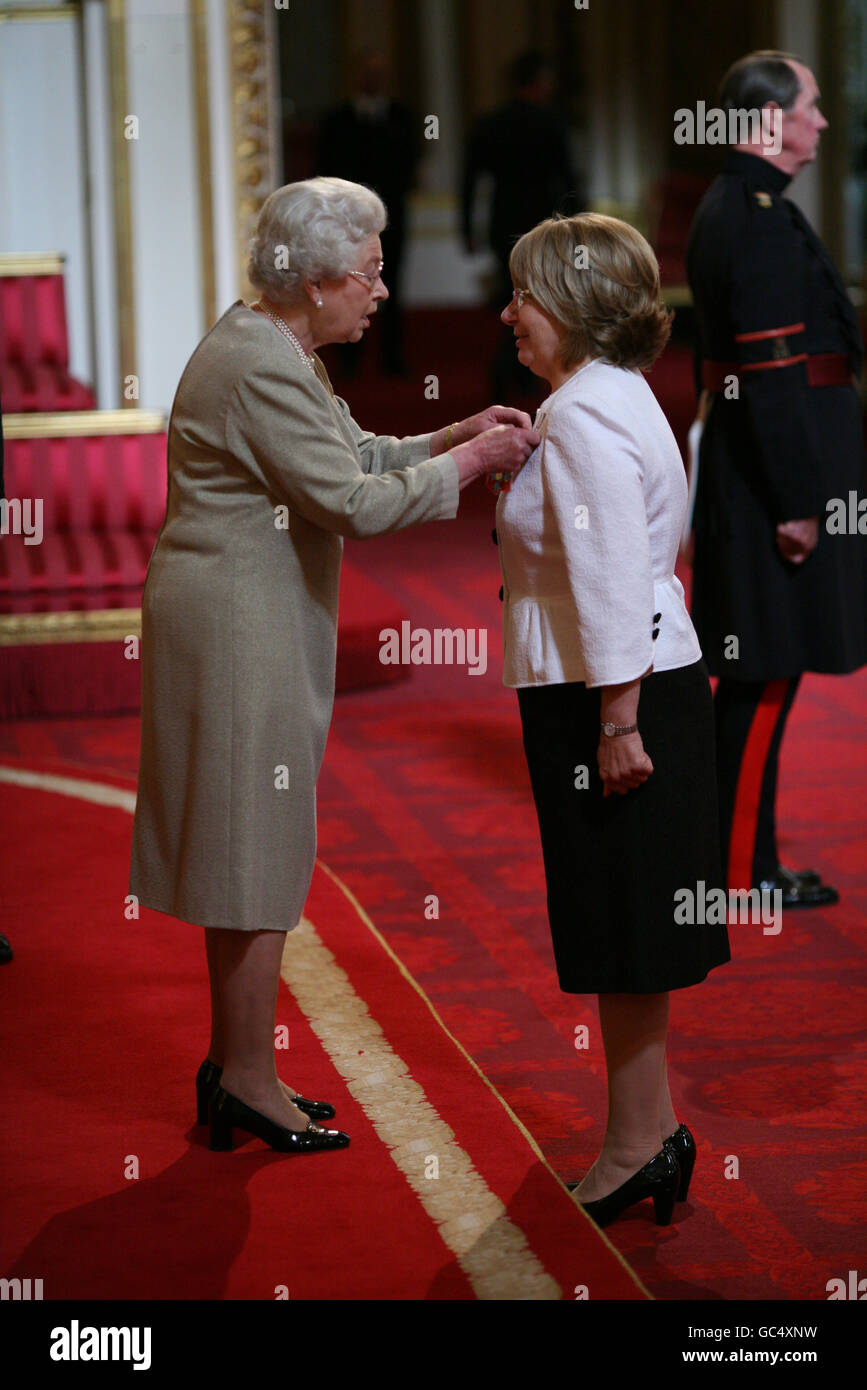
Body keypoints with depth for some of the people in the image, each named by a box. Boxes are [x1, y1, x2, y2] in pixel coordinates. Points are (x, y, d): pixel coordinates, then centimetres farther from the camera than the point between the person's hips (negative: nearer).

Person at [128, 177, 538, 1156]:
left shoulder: (270, 347, 12)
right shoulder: (260, 367, -20)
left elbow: (354, 454, 17)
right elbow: (351, 503, -22)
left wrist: (451, 438, 5)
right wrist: (464, 463, -12)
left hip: (257, 623, 11)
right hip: (239, 624, -11)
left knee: (249, 847, 15)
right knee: (257, 850, -3)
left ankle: (234, 1063, 23)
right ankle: (247, 1081, 7)